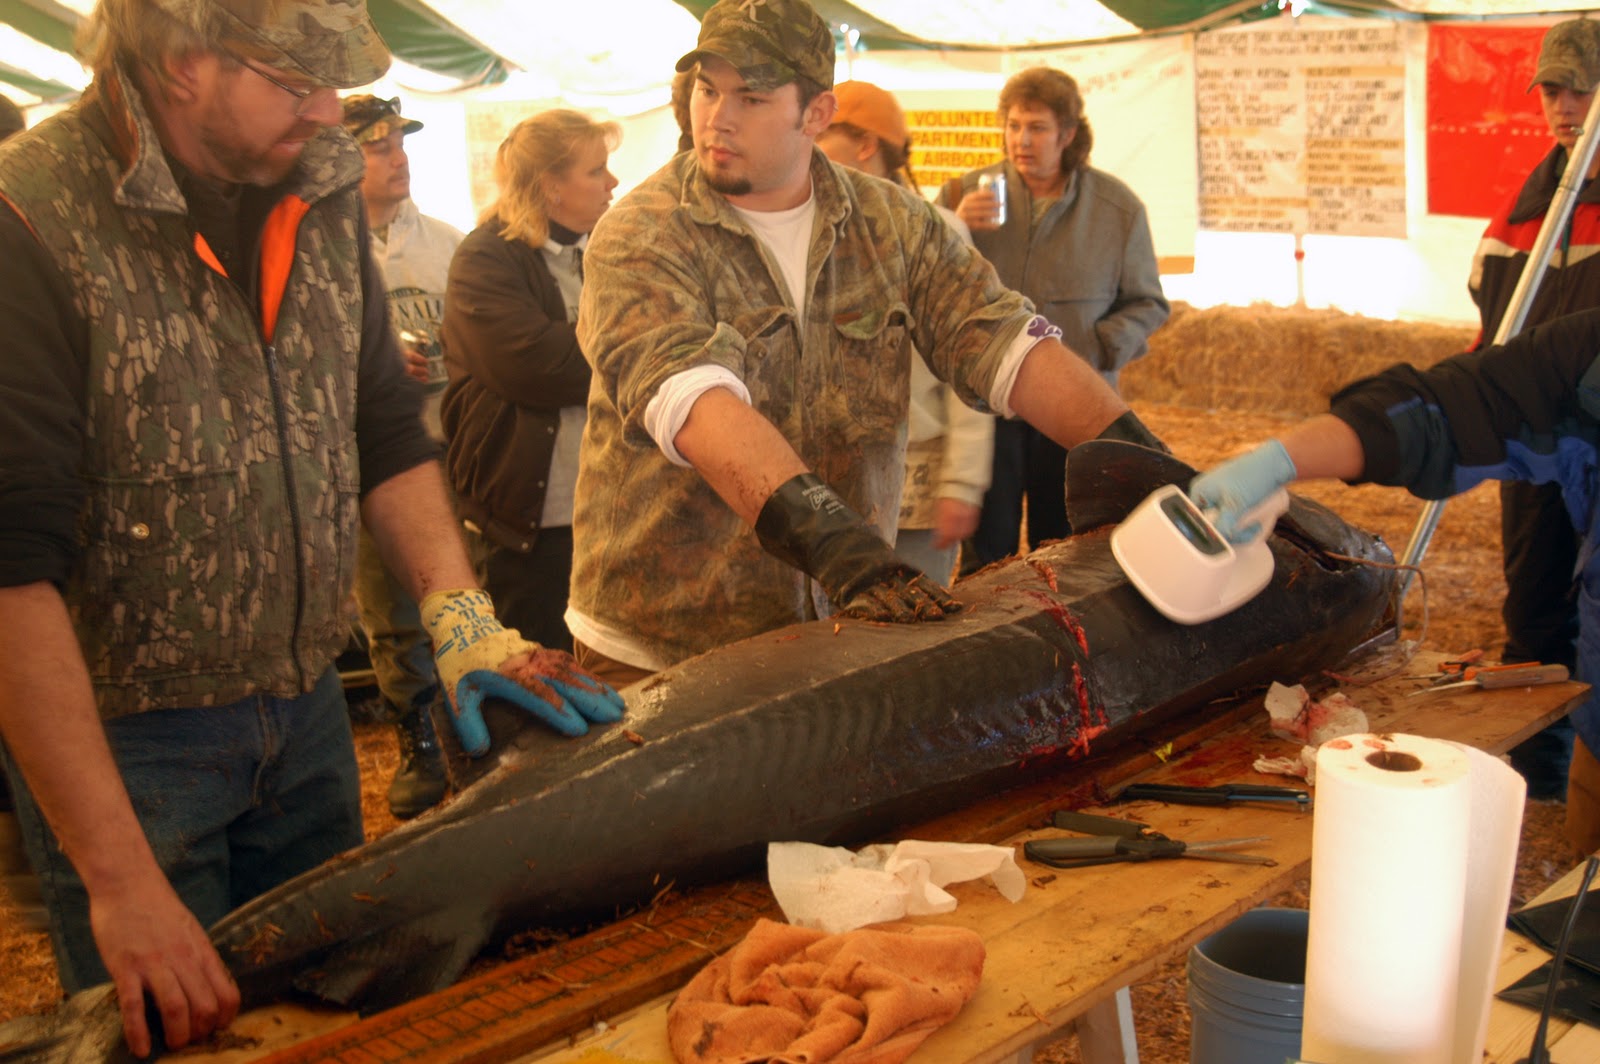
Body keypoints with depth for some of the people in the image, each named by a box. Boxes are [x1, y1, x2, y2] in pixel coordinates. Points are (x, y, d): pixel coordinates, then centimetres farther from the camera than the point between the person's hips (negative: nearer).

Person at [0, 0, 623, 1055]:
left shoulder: (322, 188, 0)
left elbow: (387, 429, 9)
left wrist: (464, 618, -7)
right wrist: (117, 876, -26)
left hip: (307, 707, 6)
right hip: (119, 731, -6)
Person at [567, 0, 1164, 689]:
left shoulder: (892, 224, 4)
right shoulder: (640, 238, -11)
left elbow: (1003, 341, -3)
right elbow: (689, 396, -27)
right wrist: (825, 536, -41)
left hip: (844, 625, 4)